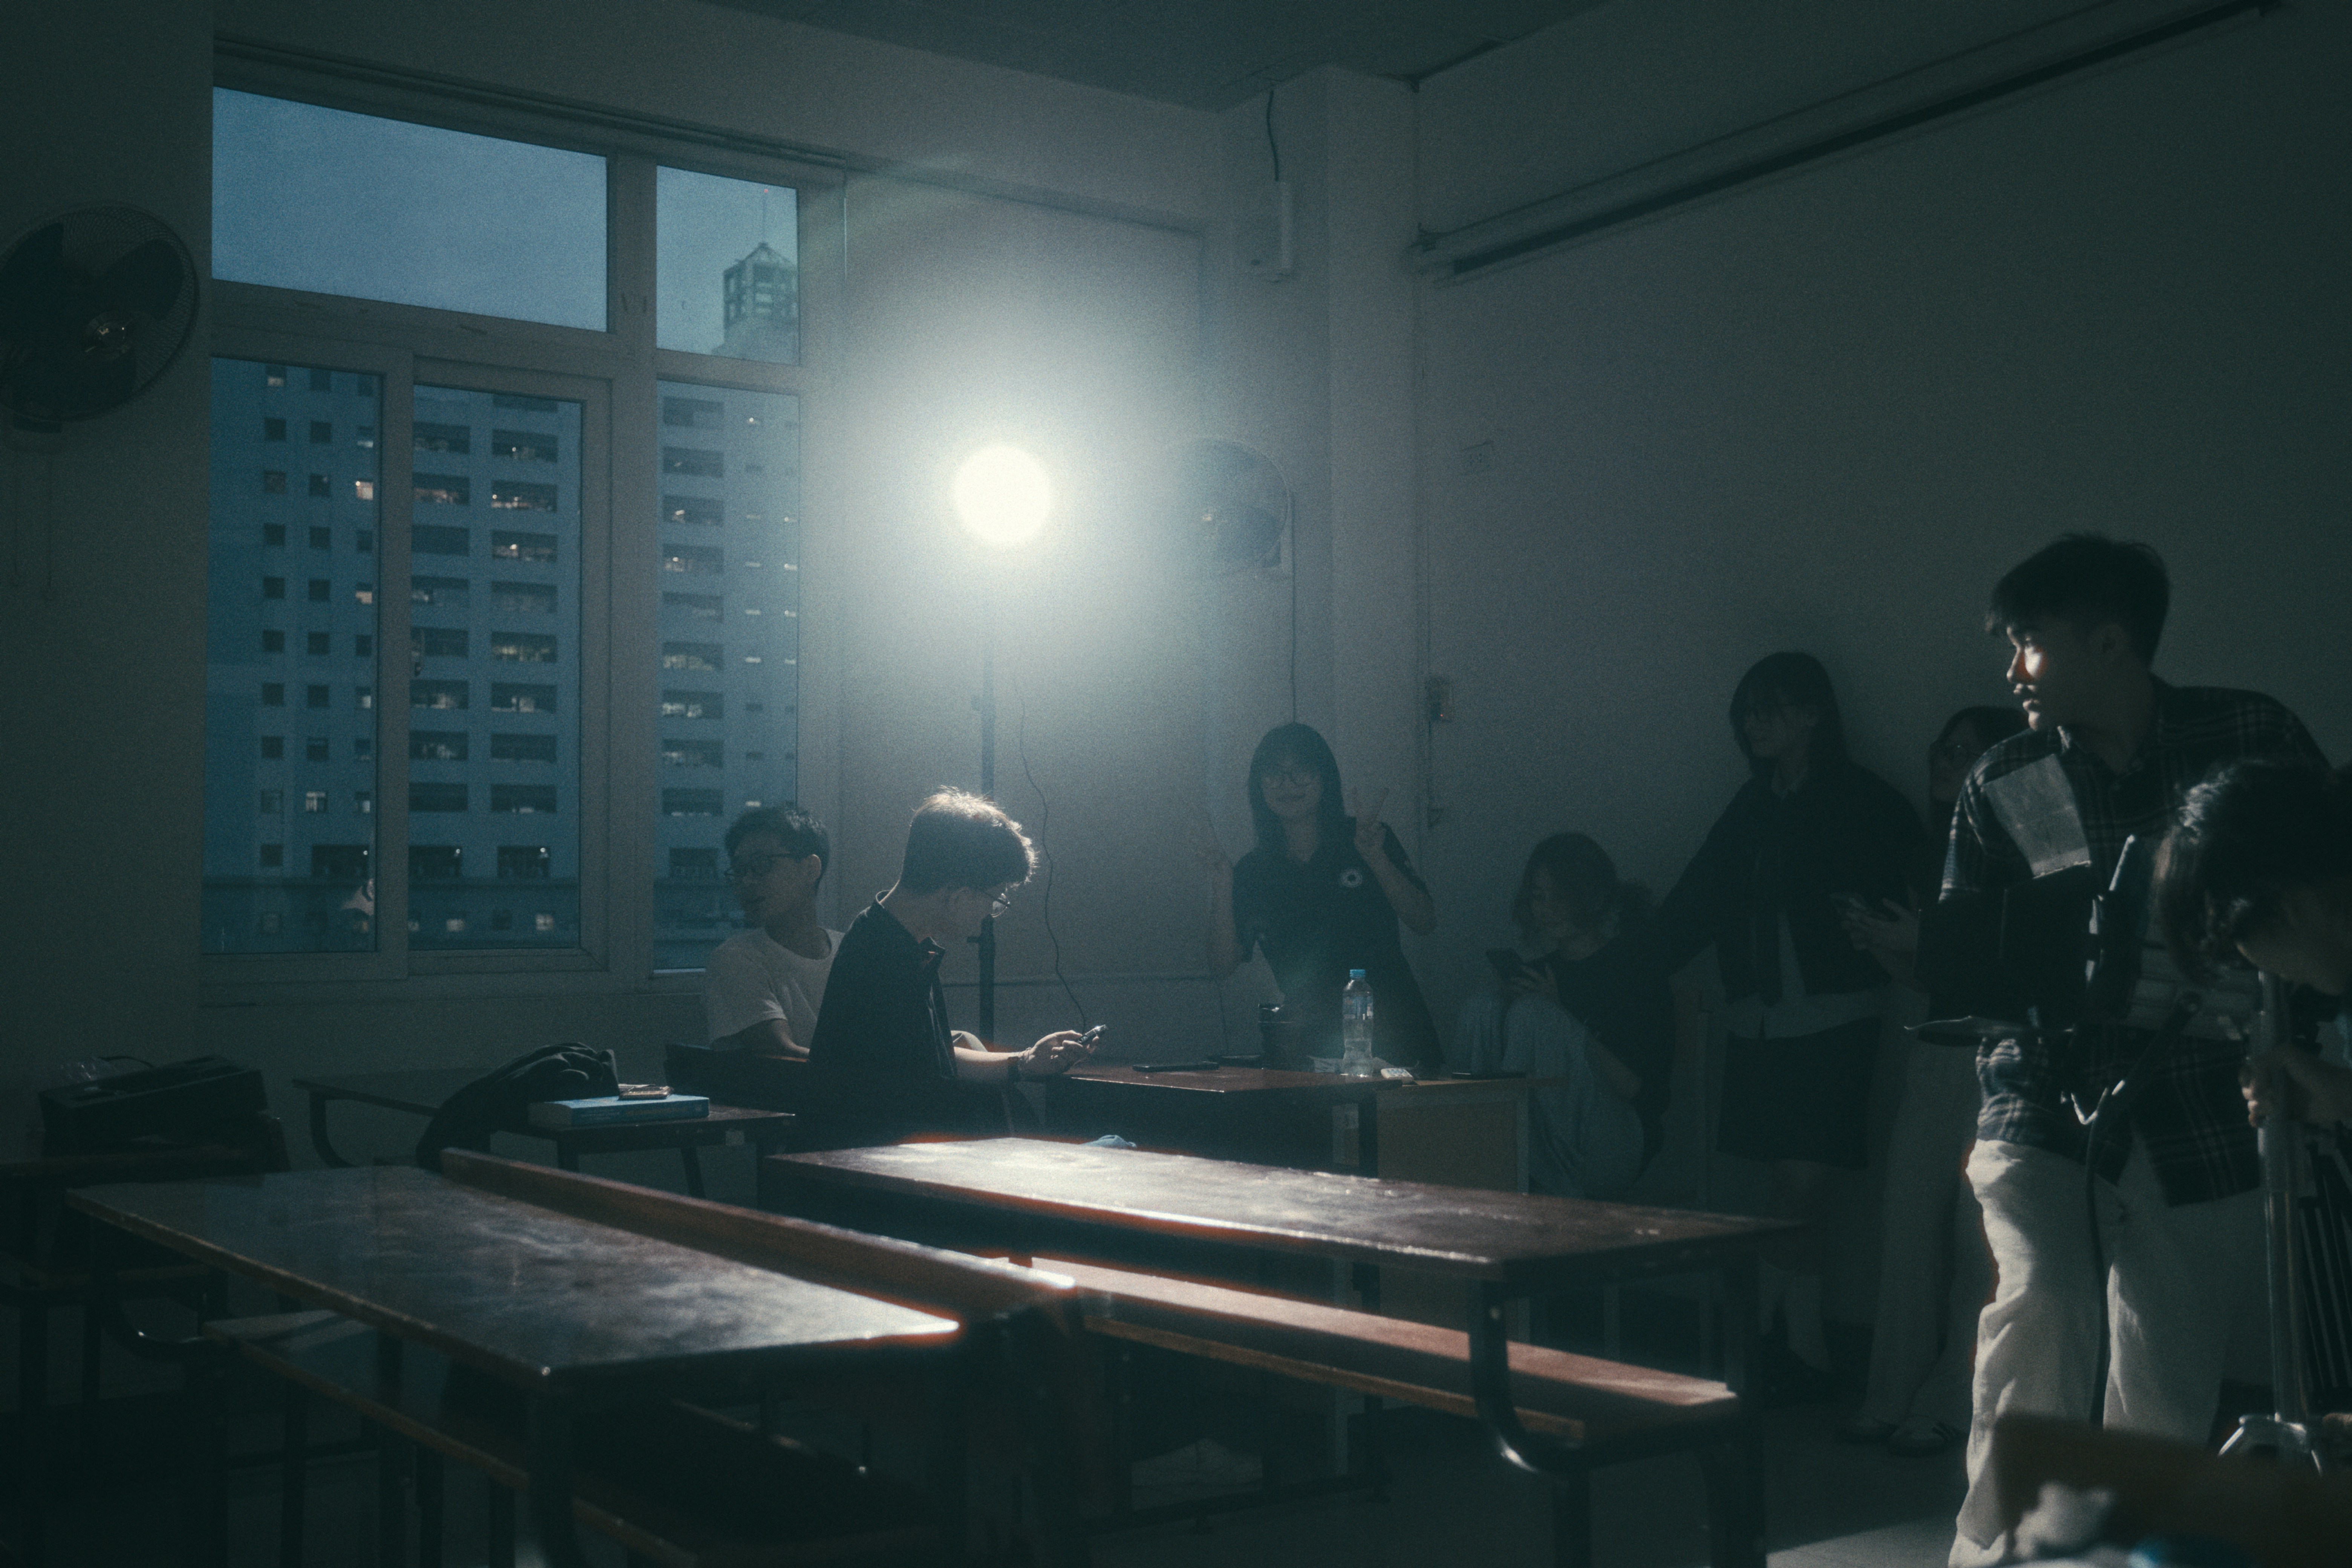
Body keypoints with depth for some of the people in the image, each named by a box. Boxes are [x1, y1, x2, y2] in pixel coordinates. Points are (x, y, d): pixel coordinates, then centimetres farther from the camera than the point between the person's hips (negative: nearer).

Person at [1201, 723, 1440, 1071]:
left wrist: (1376, 859, -12)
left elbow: (1426, 922, -1)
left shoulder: (1369, 840, 6)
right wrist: (1220, 882, -6)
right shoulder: (1252, 870, 10)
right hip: (1310, 1041, 1)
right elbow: (1222, 966, 3)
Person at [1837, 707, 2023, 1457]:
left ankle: (1948, 1404, 4)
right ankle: (1892, 1399, 11)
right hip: (1936, 1057, 7)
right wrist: (1878, 941, 1)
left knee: (1976, 1232, -5)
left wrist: (1922, 939, -15)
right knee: (1908, 1222, 5)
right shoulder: (1938, 850, 16)